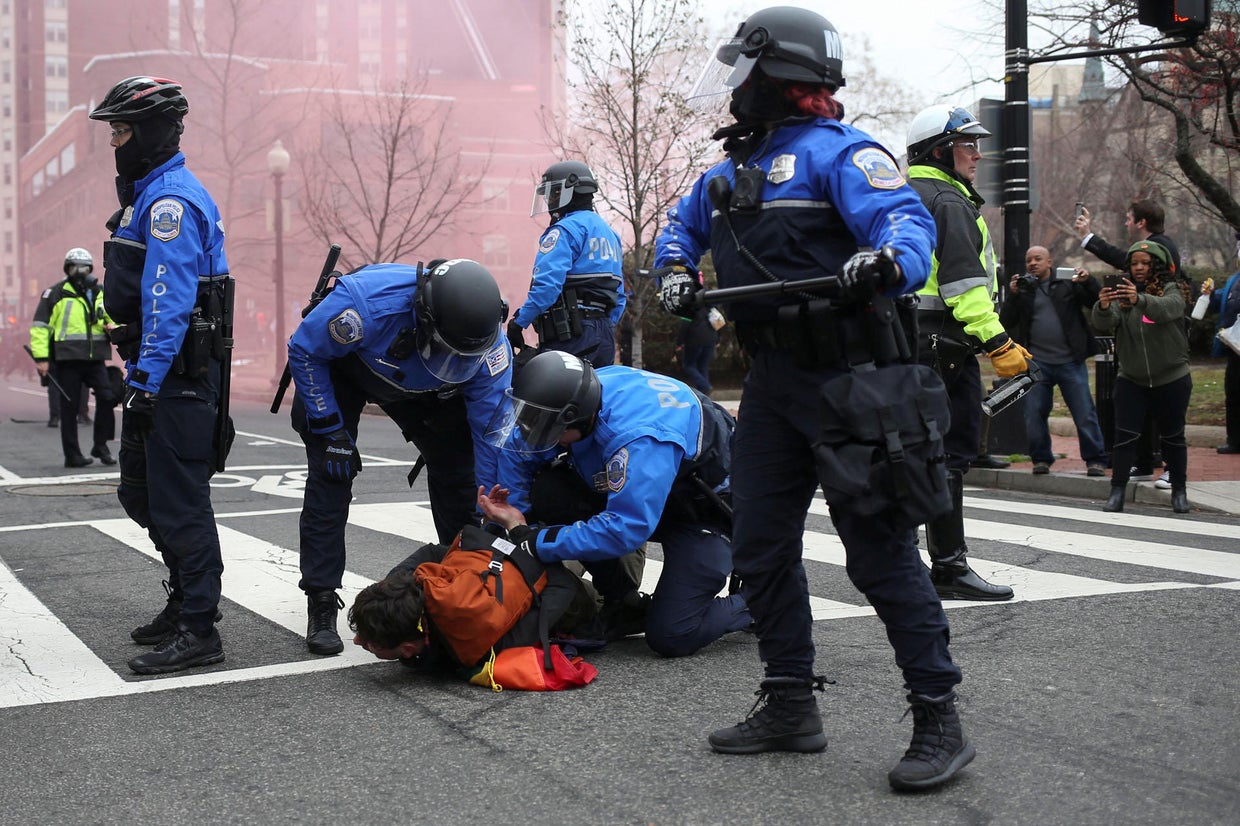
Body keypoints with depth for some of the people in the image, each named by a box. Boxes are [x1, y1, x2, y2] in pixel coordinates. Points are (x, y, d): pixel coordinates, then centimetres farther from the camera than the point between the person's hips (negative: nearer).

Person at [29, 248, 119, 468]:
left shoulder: (100, 293, 14)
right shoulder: (56, 294, 1)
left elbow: (112, 318, 28)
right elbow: (40, 326, -1)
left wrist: (112, 328, 2)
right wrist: (41, 357, -10)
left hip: (95, 359, 4)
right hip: (68, 359, -3)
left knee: (107, 397, -8)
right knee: (69, 407, 1)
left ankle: (101, 445, 7)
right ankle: (72, 455, 8)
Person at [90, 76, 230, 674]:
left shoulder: (170, 200, -15)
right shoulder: (153, 194, 18)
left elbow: (168, 302, -23)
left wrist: (146, 382, -26)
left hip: (176, 377, -11)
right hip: (162, 373, 11)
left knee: (179, 501, -6)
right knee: (141, 493, 18)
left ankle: (197, 631, 2)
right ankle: (186, 602, 28)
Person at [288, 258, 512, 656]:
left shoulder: (490, 346, -34)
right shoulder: (367, 303, -44)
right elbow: (304, 352, -25)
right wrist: (330, 429, -25)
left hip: (419, 388, 3)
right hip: (337, 367, -3)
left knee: (457, 463, -5)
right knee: (331, 472, -14)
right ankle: (321, 605, -7)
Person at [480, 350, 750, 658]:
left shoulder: (641, 436, -40)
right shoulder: (575, 397, -17)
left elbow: (624, 529, -42)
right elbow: (517, 445, -1)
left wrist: (532, 541, -36)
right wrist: (512, 516, -13)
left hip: (706, 507, -8)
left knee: (671, 637, -20)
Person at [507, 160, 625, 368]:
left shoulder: (565, 230, -8)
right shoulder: (609, 232, 21)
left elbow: (547, 285, -20)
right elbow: (619, 296, 23)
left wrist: (518, 322, -14)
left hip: (571, 336, -9)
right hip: (605, 339, 9)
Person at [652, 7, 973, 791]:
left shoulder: (837, 152, -9)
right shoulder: (735, 168, 17)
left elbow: (907, 219, -22)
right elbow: (683, 223, 31)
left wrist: (887, 261, -45)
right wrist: (677, 269, 9)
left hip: (846, 377, -9)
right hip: (772, 382, 9)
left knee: (879, 549, -7)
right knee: (762, 547, 11)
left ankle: (940, 720, 2)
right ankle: (790, 705, 24)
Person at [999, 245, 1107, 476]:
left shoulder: (1067, 285, 8)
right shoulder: (1022, 289, 12)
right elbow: (1006, 323, 4)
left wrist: (1088, 282, -10)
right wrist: (1012, 295, -8)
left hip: (1071, 362, -2)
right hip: (1036, 363, 2)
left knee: (1085, 413, -2)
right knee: (1033, 414, 2)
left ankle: (1096, 460, 6)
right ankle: (1041, 459, 16)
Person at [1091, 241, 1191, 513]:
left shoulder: (1171, 290, -5)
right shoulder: (1122, 292, 2)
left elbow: (1167, 309, -30)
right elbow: (1103, 323, -16)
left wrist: (1139, 300, -50)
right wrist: (1103, 306, -39)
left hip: (1172, 379, -1)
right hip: (1131, 380, 1)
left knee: (1173, 436, 10)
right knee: (1124, 436, -7)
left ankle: (1179, 491, 24)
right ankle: (1117, 492, -5)